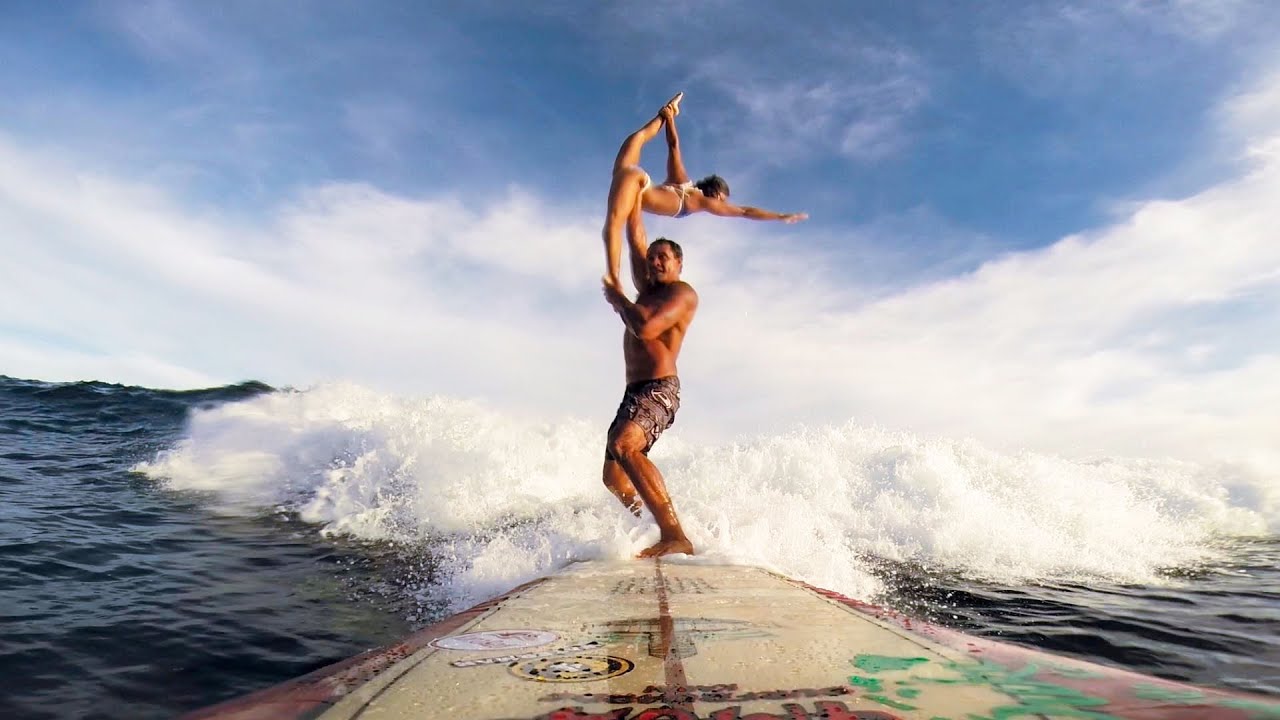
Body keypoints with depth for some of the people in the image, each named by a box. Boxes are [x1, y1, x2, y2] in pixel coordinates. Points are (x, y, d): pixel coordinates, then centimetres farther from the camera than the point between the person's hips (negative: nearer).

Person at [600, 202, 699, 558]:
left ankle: (675, 537, -37)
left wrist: (617, 299, -3)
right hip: (634, 392, 10)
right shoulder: (647, 288, 20)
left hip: (660, 389, -10)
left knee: (623, 445, -34)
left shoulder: (682, 292, -5)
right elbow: (635, 239, 23)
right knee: (614, 477, 9)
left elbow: (645, 328, -21)